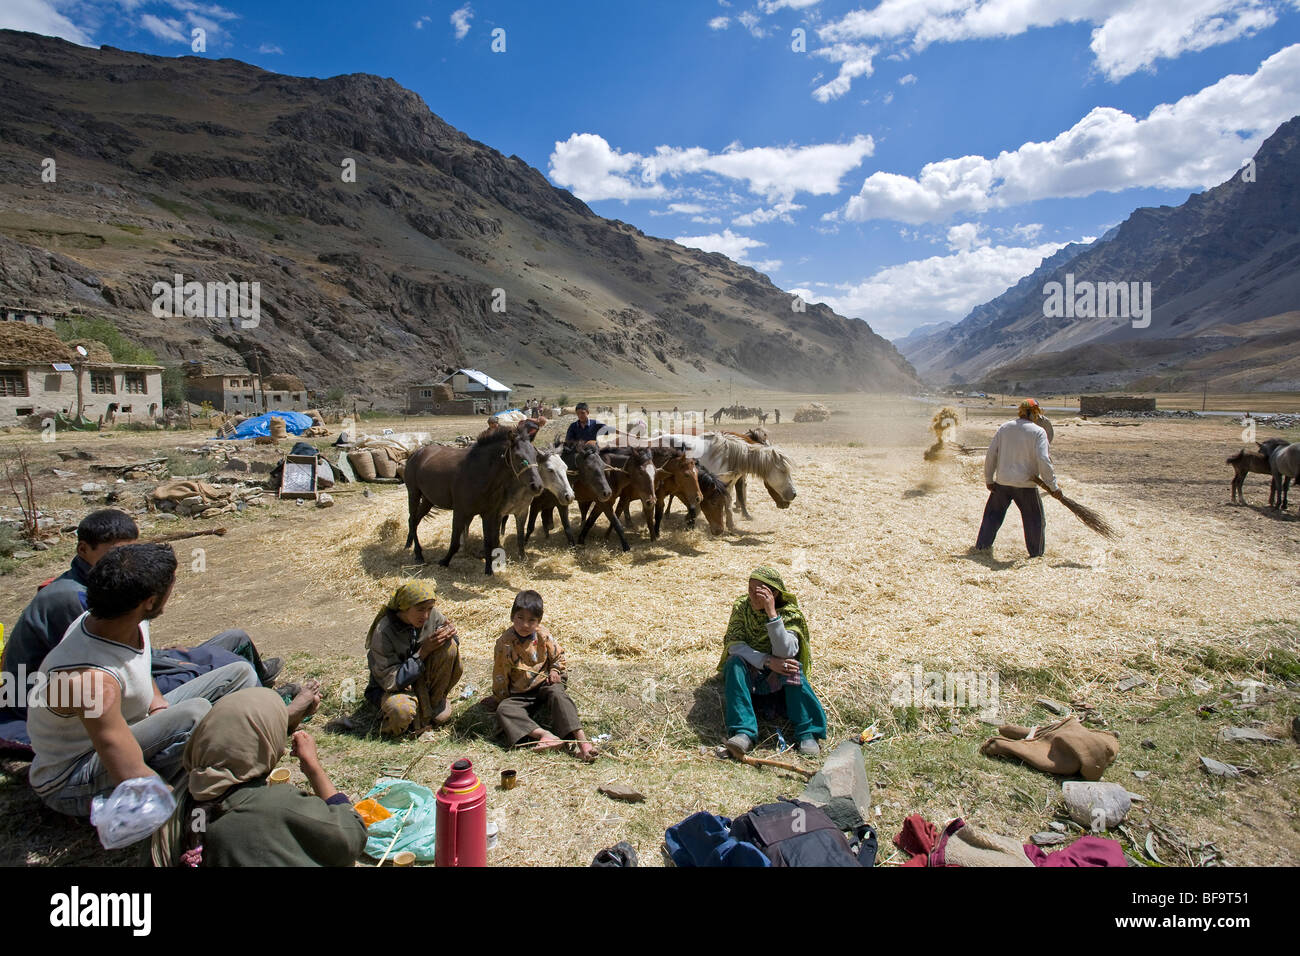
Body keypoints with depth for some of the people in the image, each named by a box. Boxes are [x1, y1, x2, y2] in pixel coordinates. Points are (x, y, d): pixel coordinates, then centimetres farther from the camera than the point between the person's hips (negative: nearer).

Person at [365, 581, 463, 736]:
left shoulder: (433, 615, -13)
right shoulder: (383, 632, -26)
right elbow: (390, 681, -25)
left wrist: (450, 634, -23)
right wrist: (423, 651, -30)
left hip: (423, 679, 5)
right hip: (392, 687, -5)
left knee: (449, 647, -21)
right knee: (401, 711, -38)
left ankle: (434, 700, -2)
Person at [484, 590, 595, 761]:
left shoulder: (543, 636, -6)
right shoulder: (504, 643, -12)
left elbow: (558, 656, 10)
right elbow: (500, 674, -2)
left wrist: (555, 671, -7)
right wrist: (499, 698, 4)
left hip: (544, 684, 0)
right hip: (519, 694, 0)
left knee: (558, 694, -32)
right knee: (503, 709, -28)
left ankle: (582, 740, -42)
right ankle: (545, 735, -46)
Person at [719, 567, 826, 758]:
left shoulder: (790, 614, -13)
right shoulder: (741, 607, -8)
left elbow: (785, 653, -28)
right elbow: (734, 645, -17)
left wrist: (772, 613, -35)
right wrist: (767, 661, -31)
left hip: (777, 680, -1)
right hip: (747, 674, 1)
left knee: (793, 668, -31)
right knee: (736, 663, -30)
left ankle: (807, 733, -32)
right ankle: (743, 732, -39)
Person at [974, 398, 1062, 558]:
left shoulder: (1004, 428, 3)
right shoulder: (1038, 432, -8)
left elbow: (990, 454, 3)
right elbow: (1043, 461, -16)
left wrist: (989, 479, 11)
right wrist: (1053, 486, -11)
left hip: (1002, 482, 4)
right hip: (1026, 485, -4)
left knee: (993, 513, 18)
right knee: (1034, 518, 13)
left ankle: (982, 545, 23)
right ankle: (1037, 552, 21)